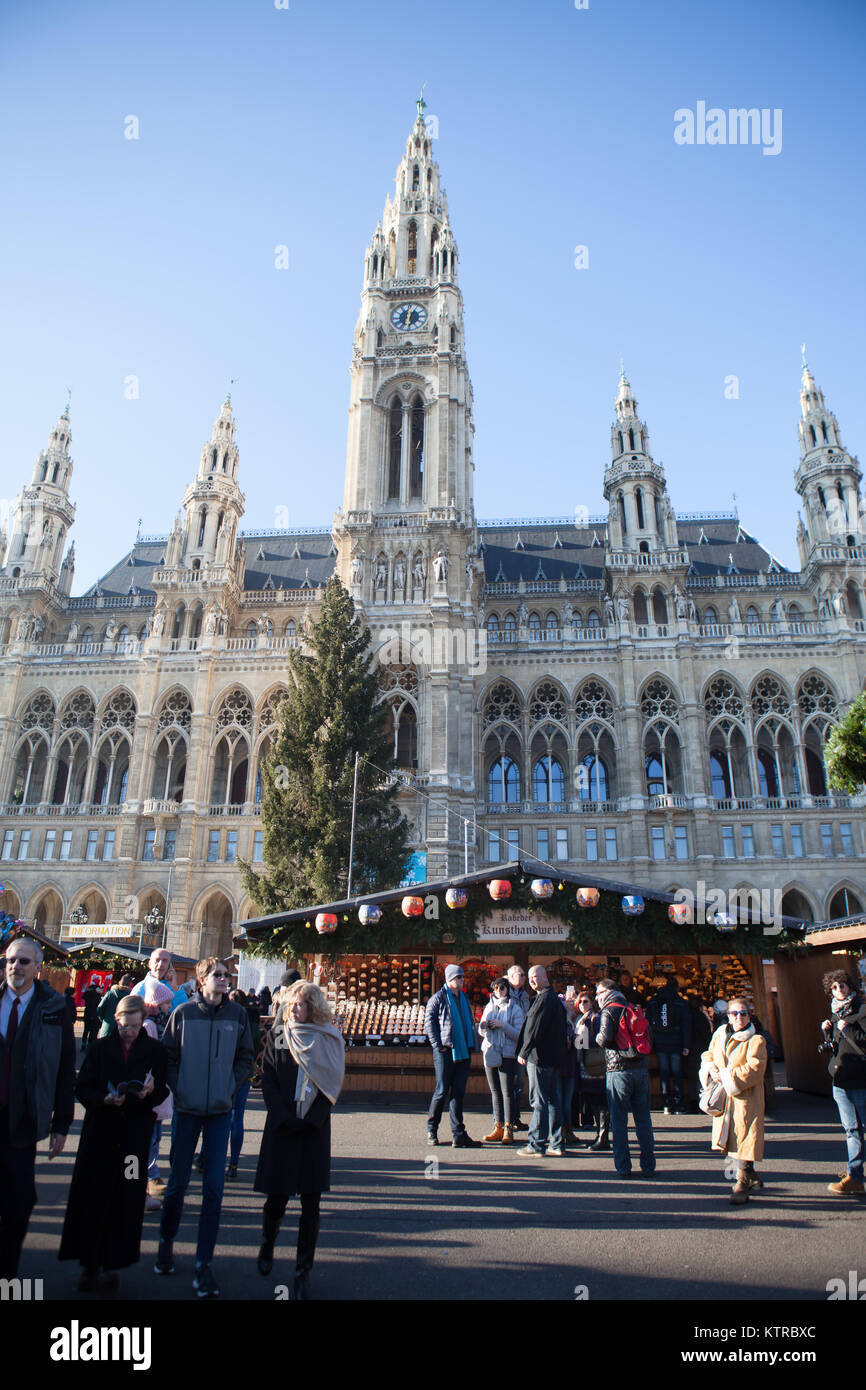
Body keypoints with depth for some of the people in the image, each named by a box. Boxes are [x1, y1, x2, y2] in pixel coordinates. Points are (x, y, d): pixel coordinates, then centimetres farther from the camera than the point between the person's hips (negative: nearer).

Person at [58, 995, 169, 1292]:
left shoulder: (155, 1050, 4)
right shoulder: (100, 1048, 4)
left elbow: (163, 1090, 4)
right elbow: (82, 1089, 0)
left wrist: (151, 1091, -19)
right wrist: (104, 1099, -18)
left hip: (135, 1133, 0)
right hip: (100, 1131, 0)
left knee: (126, 1200, 1)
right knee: (92, 1197, 1)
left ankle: (112, 1263, 16)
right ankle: (89, 1264, 17)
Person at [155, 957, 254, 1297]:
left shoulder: (237, 1014, -1)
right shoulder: (184, 1013, -4)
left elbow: (246, 1058, 7)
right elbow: (168, 1055, 2)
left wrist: (230, 1088, -4)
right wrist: (179, 1090, -6)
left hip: (220, 1112, 1)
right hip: (187, 1109, 0)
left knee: (214, 1188, 1)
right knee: (178, 1182, 11)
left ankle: (204, 1263, 13)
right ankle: (166, 1243, 36)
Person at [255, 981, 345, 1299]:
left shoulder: (329, 1039, 2)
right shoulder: (277, 1036, 3)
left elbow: (332, 1085, 1)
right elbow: (268, 1080, 1)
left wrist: (311, 1120, -9)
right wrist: (285, 1118, -8)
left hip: (315, 1129, 0)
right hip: (281, 1128, 0)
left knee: (311, 1202, 0)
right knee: (277, 1196, 5)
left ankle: (303, 1272, 11)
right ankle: (267, 1245, 34)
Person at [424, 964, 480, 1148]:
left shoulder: (463, 998, 16)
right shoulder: (438, 998, -4)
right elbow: (429, 1022, -8)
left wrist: (472, 1044, 13)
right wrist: (438, 1045, -13)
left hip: (463, 1052, 6)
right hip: (445, 1051, -6)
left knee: (458, 1092, 5)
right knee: (442, 1091, 1)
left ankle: (458, 1135, 7)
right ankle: (431, 1130, 18)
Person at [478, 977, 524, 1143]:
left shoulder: (515, 1008, -2)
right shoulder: (489, 1006, 13)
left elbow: (519, 1034, -8)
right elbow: (481, 1031, 17)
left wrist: (502, 1025, -18)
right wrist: (483, 1026, -6)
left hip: (507, 1054, -5)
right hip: (489, 1052, 5)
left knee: (507, 1091, -9)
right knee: (495, 1092, 8)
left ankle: (508, 1129, -4)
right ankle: (498, 1128, 13)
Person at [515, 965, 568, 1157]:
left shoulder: (544, 999, -15)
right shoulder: (555, 998, 16)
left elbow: (535, 1028, -18)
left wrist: (523, 1052, -11)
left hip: (540, 1057, -10)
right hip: (554, 1057, 10)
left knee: (539, 1101, -4)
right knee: (553, 1100, 12)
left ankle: (536, 1145, 0)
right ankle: (556, 1144, 16)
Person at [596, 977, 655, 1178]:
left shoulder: (608, 1012, -6)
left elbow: (605, 1038, -18)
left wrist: (598, 1038, 2)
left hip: (618, 1070, -5)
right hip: (641, 1068, 6)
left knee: (618, 1120, 3)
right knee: (643, 1118, 10)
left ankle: (623, 1167, 5)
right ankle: (648, 1166, 14)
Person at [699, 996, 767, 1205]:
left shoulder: (756, 1041, -10)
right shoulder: (719, 1035, 9)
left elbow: (754, 1069, -18)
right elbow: (708, 1056, 18)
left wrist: (726, 1077, -17)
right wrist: (711, 1069, -4)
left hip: (746, 1099, -6)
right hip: (723, 1100, 6)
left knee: (744, 1140, -5)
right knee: (730, 1139, 13)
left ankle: (743, 1184, 7)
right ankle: (752, 1177, 32)